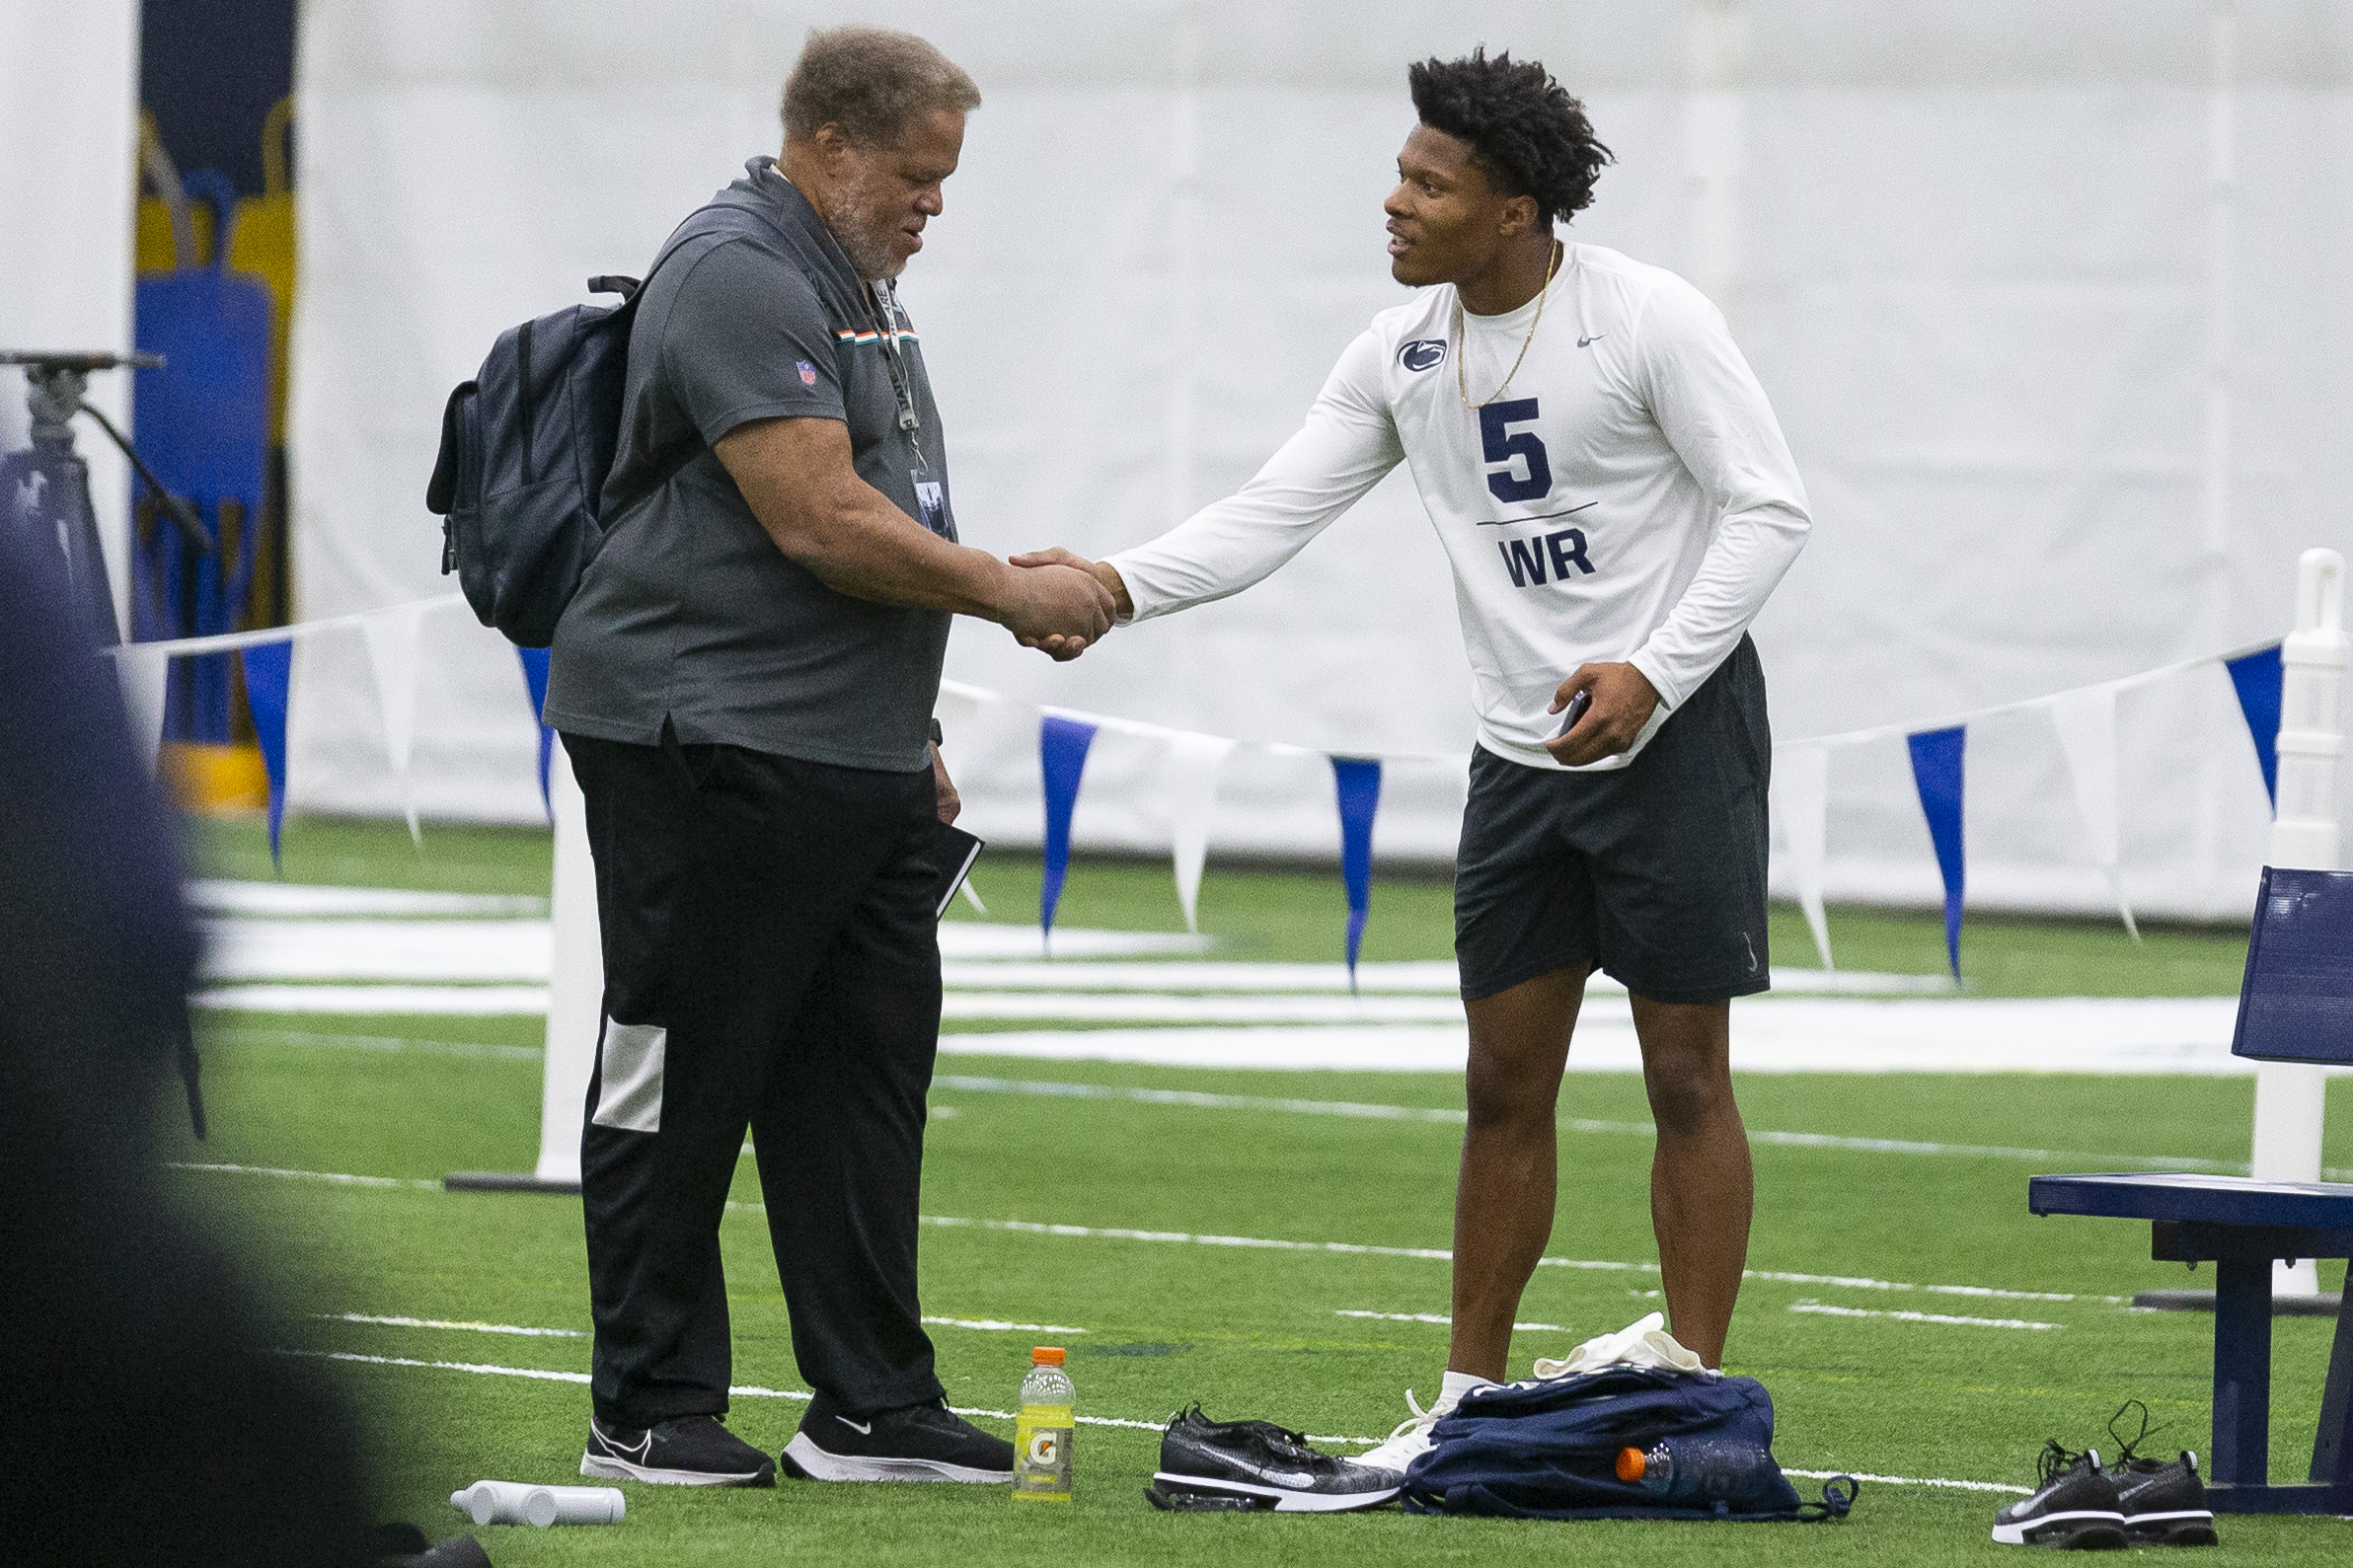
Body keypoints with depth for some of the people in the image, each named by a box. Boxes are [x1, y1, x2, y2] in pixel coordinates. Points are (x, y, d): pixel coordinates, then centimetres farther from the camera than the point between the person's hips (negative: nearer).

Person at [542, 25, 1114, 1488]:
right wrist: (1013, 594, -14)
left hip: (850, 761, 10)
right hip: (711, 748, -10)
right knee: (680, 1084, -2)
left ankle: (873, 1407, 12)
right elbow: (821, 524, -22)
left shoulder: (856, 282, 18)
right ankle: (650, 1412, 4)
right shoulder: (741, 277, -15)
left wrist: (910, 733, 23)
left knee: (864, 1076, 8)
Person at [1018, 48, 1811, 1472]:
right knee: (1507, 1079, 9)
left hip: (1675, 724, -6)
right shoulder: (1404, 353, 4)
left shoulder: (1648, 320, -14)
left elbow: (1771, 510, -12)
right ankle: (1471, 1399, 17)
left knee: (1687, 1075, -3)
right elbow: (1274, 513, 2)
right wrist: (1116, 586, -14)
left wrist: (1651, 673, -21)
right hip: (1524, 751, 6)